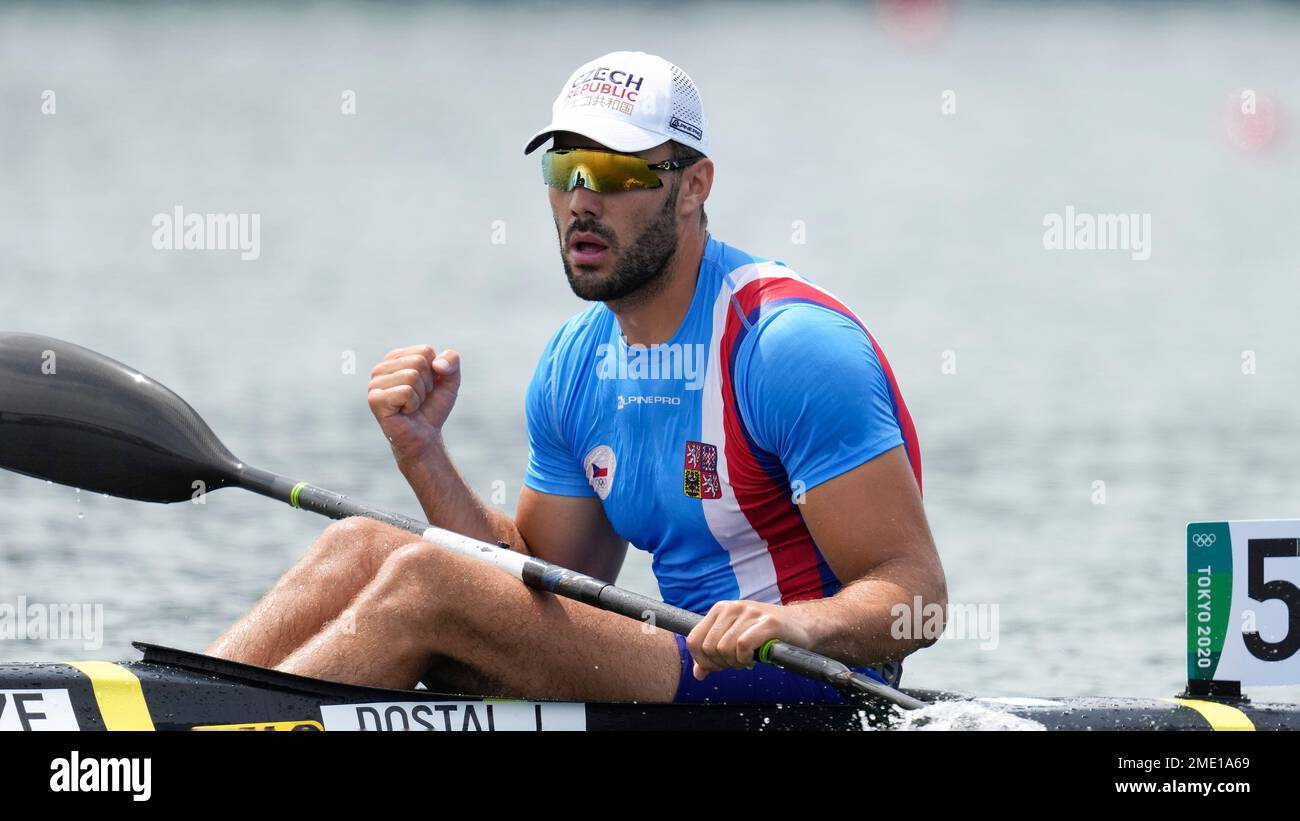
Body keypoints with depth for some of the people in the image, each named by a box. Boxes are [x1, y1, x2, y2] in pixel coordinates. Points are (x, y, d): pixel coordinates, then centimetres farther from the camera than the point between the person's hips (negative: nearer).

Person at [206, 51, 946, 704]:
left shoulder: (788, 344, -15)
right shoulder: (576, 366, 11)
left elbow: (916, 589, -19)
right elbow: (547, 589, 16)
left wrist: (801, 622, -40)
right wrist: (423, 456, 4)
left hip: (809, 697, -9)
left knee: (421, 580, -19)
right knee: (359, 550, 0)